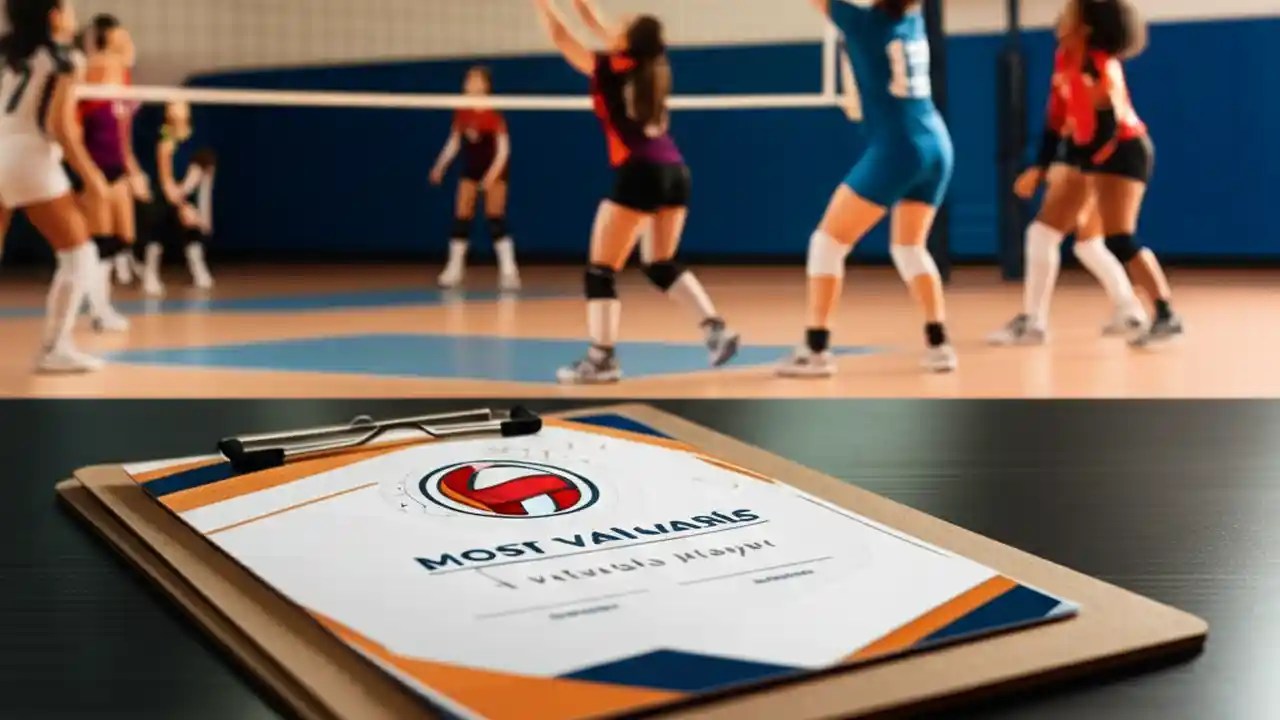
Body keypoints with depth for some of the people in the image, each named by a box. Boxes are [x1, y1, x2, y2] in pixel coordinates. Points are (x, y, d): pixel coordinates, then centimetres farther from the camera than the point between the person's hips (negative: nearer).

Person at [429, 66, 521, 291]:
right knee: (462, 215, 2)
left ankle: (508, 270, -9)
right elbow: (454, 141, 8)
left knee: (495, 215, -11)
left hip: (494, 168, -5)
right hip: (471, 166, 5)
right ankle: (455, 269, 10)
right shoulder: (462, 114, -4)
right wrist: (440, 166, 3)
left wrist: (493, 173, -31)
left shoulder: (493, 115, -19)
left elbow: (503, 148, -21)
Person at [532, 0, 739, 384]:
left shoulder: (611, 69, -2)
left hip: (641, 174, -7)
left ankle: (602, 359, -4)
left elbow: (560, 37, 9)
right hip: (675, 172, 7)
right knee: (662, 265, 19)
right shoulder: (652, 67, 14)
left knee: (602, 270, 0)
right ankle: (716, 328, 7)